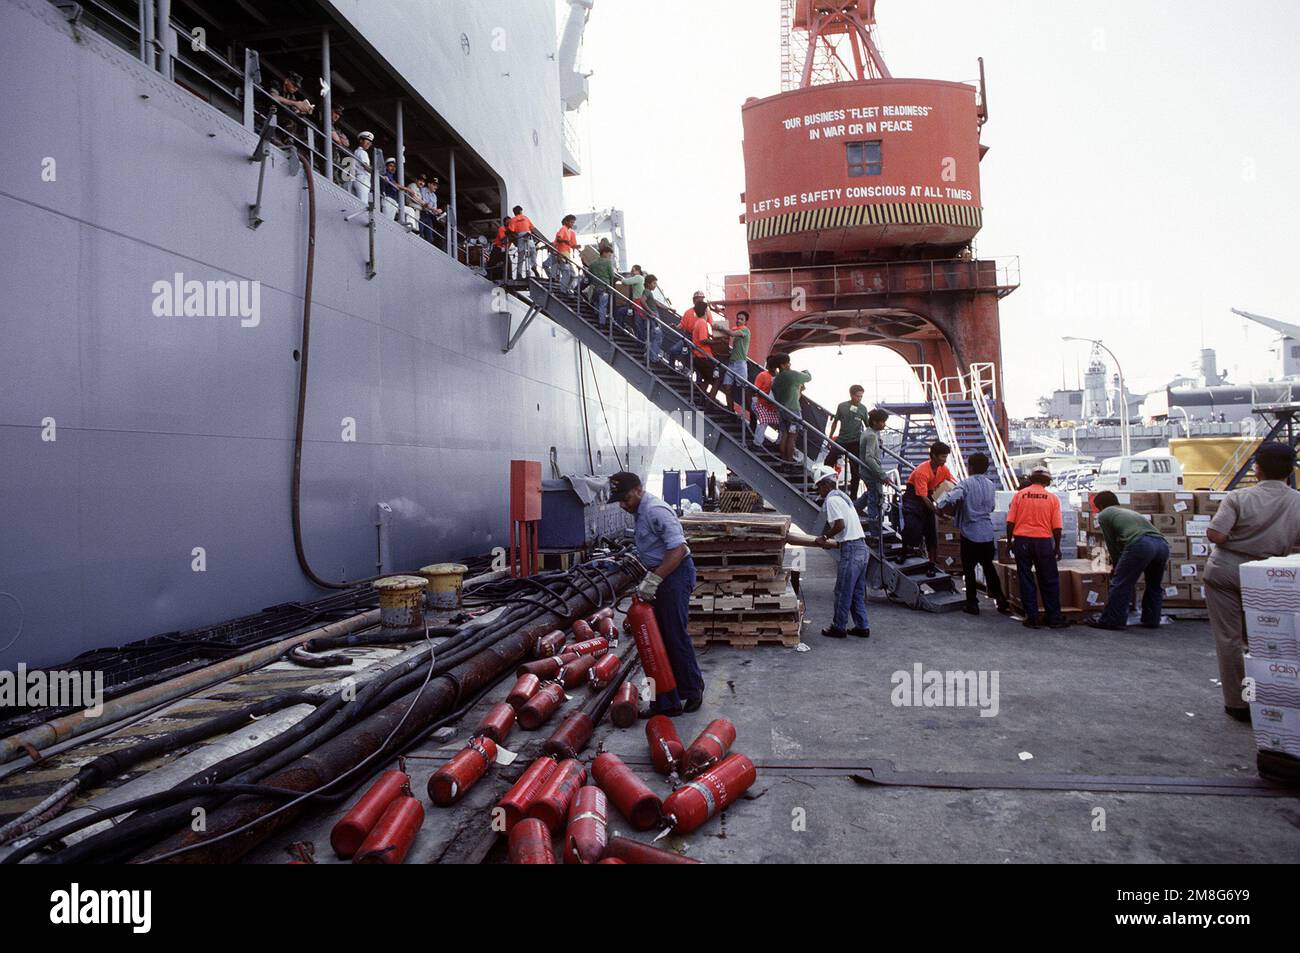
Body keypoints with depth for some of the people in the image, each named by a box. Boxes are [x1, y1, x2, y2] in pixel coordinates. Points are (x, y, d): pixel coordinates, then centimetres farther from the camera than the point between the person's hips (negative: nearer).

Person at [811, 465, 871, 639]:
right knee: (857, 592, 15)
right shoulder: (843, 497, 21)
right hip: (861, 546, 10)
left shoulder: (831, 500, -9)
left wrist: (824, 537, -6)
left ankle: (838, 627, 10)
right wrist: (834, 543, 23)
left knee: (842, 592, 1)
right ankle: (862, 627, 19)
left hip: (851, 550, -10)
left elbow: (840, 525, -20)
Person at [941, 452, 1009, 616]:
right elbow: (992, 506, 15)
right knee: (988, 566, 19)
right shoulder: (991, 485, 5)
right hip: (988, 533, 5)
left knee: (969, 569, 6)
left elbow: (952, 498, -31)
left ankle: (972, 604, 9)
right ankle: (1001, 600, 20)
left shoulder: (966, 483, -14)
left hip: (970, 533, -5)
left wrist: (947, 509, -11)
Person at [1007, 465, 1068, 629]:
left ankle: (1032, 618, 8)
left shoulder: (1019, 495, 1)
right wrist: (1057, 547, 10)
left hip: (1022, 540, 0)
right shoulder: (1052, 498, 1)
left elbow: (1010, 522, -1)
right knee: (1049, 581, 9)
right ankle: (1054, 618, 12)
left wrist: (1009, 541, 10)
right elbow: (1056, 527, -1)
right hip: (1044, 541, 0)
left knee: (1026, 580, 6)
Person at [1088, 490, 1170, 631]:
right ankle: (1151, 620, 27)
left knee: (1120, 584, 1)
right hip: (1162, 544, 7)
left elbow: (1112, 544, 18)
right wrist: (1119, 564, 58)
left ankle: (1111, 621, 3)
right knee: (1155, 586, 24)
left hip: (1141, 544, -7)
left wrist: (1116, 565, 31)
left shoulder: (1104, 515, 19)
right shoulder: (1129, 511, 39)